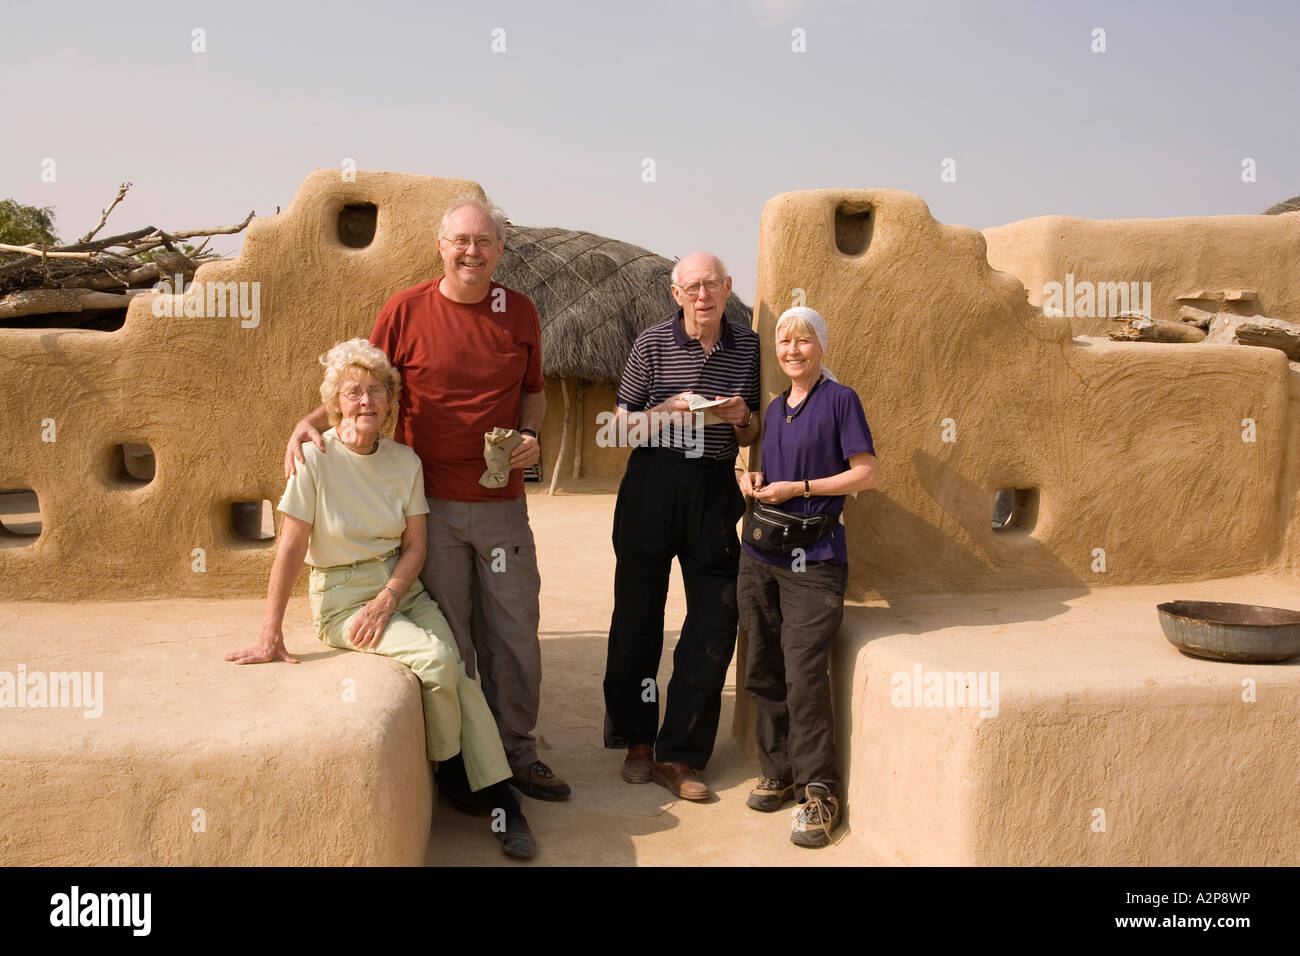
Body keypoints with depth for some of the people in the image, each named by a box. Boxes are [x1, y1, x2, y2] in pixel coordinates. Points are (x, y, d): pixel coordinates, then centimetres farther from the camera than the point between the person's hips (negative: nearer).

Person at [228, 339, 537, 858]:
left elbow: (415, 545, 3)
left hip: (402, 585, 4)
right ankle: (452, 771, 1)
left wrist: (386, 600, -13)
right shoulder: (315, 459, -10)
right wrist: (270, 636, -13)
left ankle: (498, 798, -8)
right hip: (342, 595, -4)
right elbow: (291, 548, -12)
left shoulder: (405, 460, 2)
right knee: (436, 659, -25)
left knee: (458, 676, -17)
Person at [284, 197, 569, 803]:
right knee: (447, 639, 7)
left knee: (513, 632, 8)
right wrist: (310, 422, -14)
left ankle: (517, 753, 25)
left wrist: (529, 433, -2)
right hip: (430, 502, -2)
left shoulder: (520, 312, 5)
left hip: (501, 502, 3)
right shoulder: (406, 311, -3)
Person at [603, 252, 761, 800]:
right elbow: (624, 425, 1)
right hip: (653, 487, -2)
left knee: (716, 622, -2)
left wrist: (742, 418, -8)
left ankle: (678, 756, 10)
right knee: (638, 616, 5)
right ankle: (637, 742, 24)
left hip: (715, 491, 2)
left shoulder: (748, 347, 8)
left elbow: (751, 438, 14)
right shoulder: (653, 344, 0)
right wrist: (670, 410, -15)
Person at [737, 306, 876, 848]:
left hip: (813, 560, -6)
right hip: (760, 556, 6)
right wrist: (755, 480, 4)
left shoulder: (840, 400, -3)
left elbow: (866, 473, -7)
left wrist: (797, 488, -13)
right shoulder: (775, 409, 16)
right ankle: (779, 773, 21)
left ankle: (819, 792, 1)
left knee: (804, 674, -11)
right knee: (763, 671, 7)